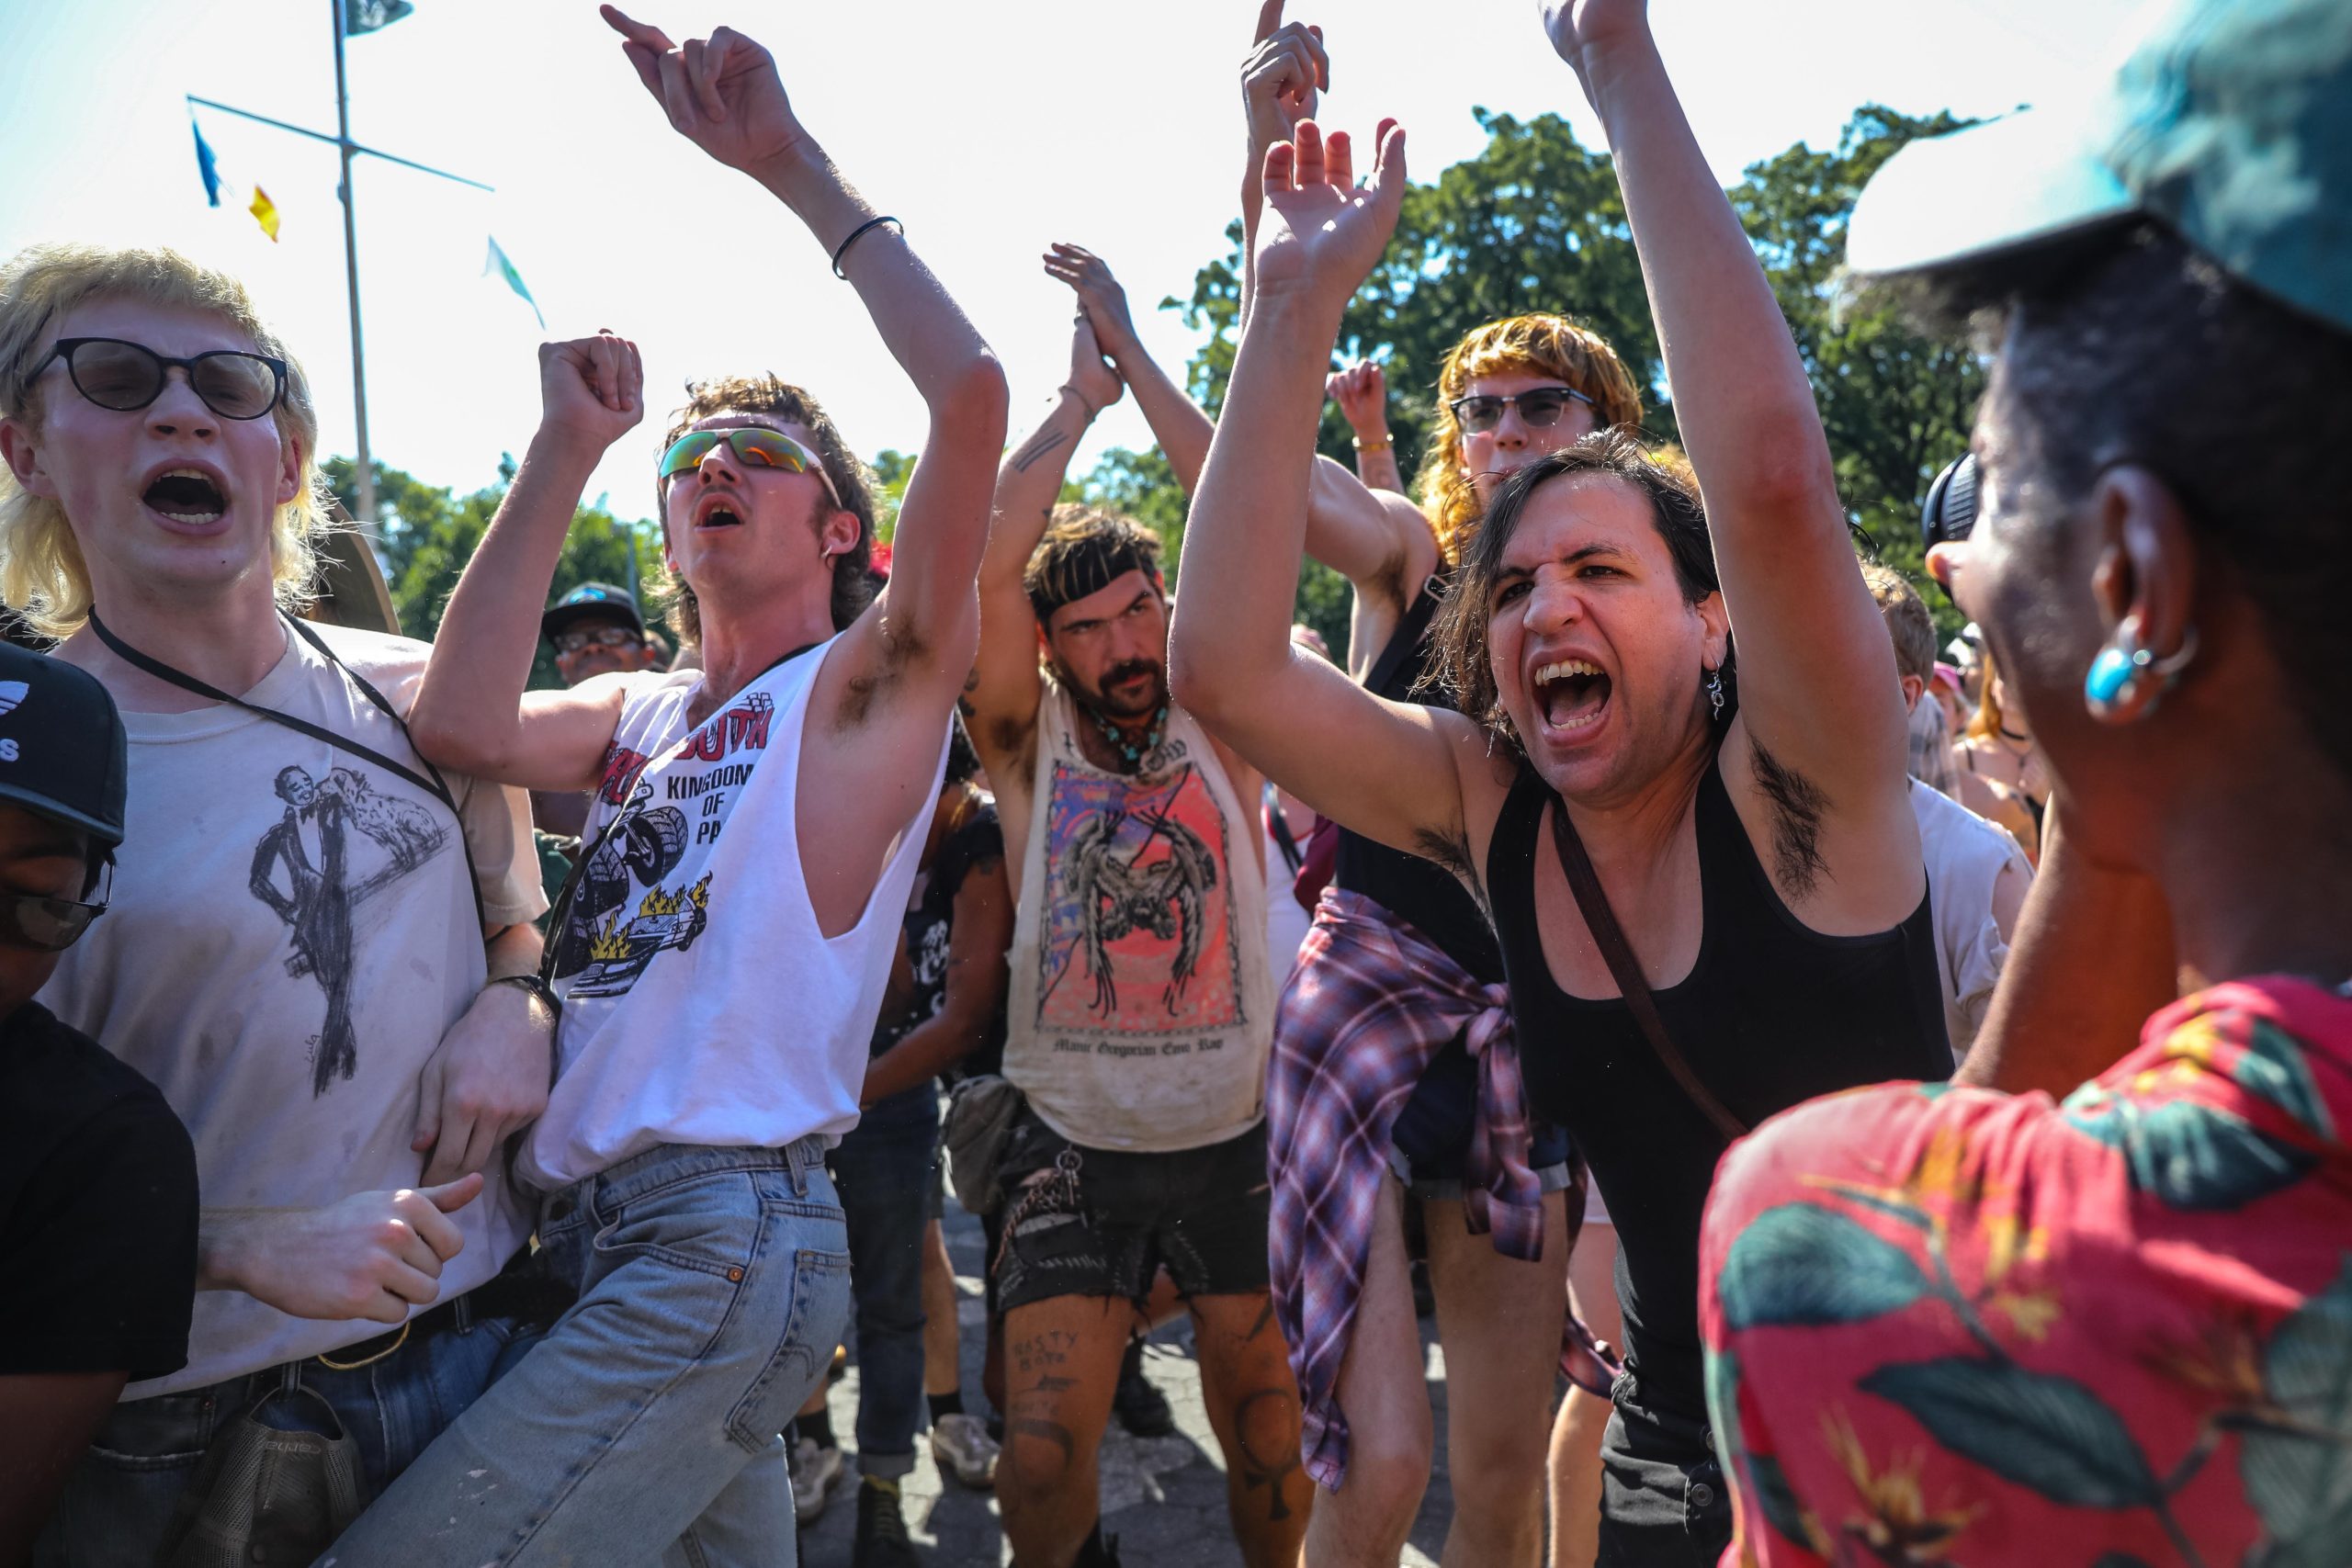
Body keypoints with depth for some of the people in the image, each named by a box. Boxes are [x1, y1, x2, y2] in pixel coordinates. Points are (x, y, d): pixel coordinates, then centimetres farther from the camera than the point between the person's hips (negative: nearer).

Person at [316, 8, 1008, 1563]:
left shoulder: (867, 685, -3)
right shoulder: (643, 709, 15)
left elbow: (972, 393, -17)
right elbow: (459, 727, -6)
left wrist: (794, 164, -11)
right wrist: (566, 450, -3)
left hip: (727, 1235, -7)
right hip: (588, 1231, 7)